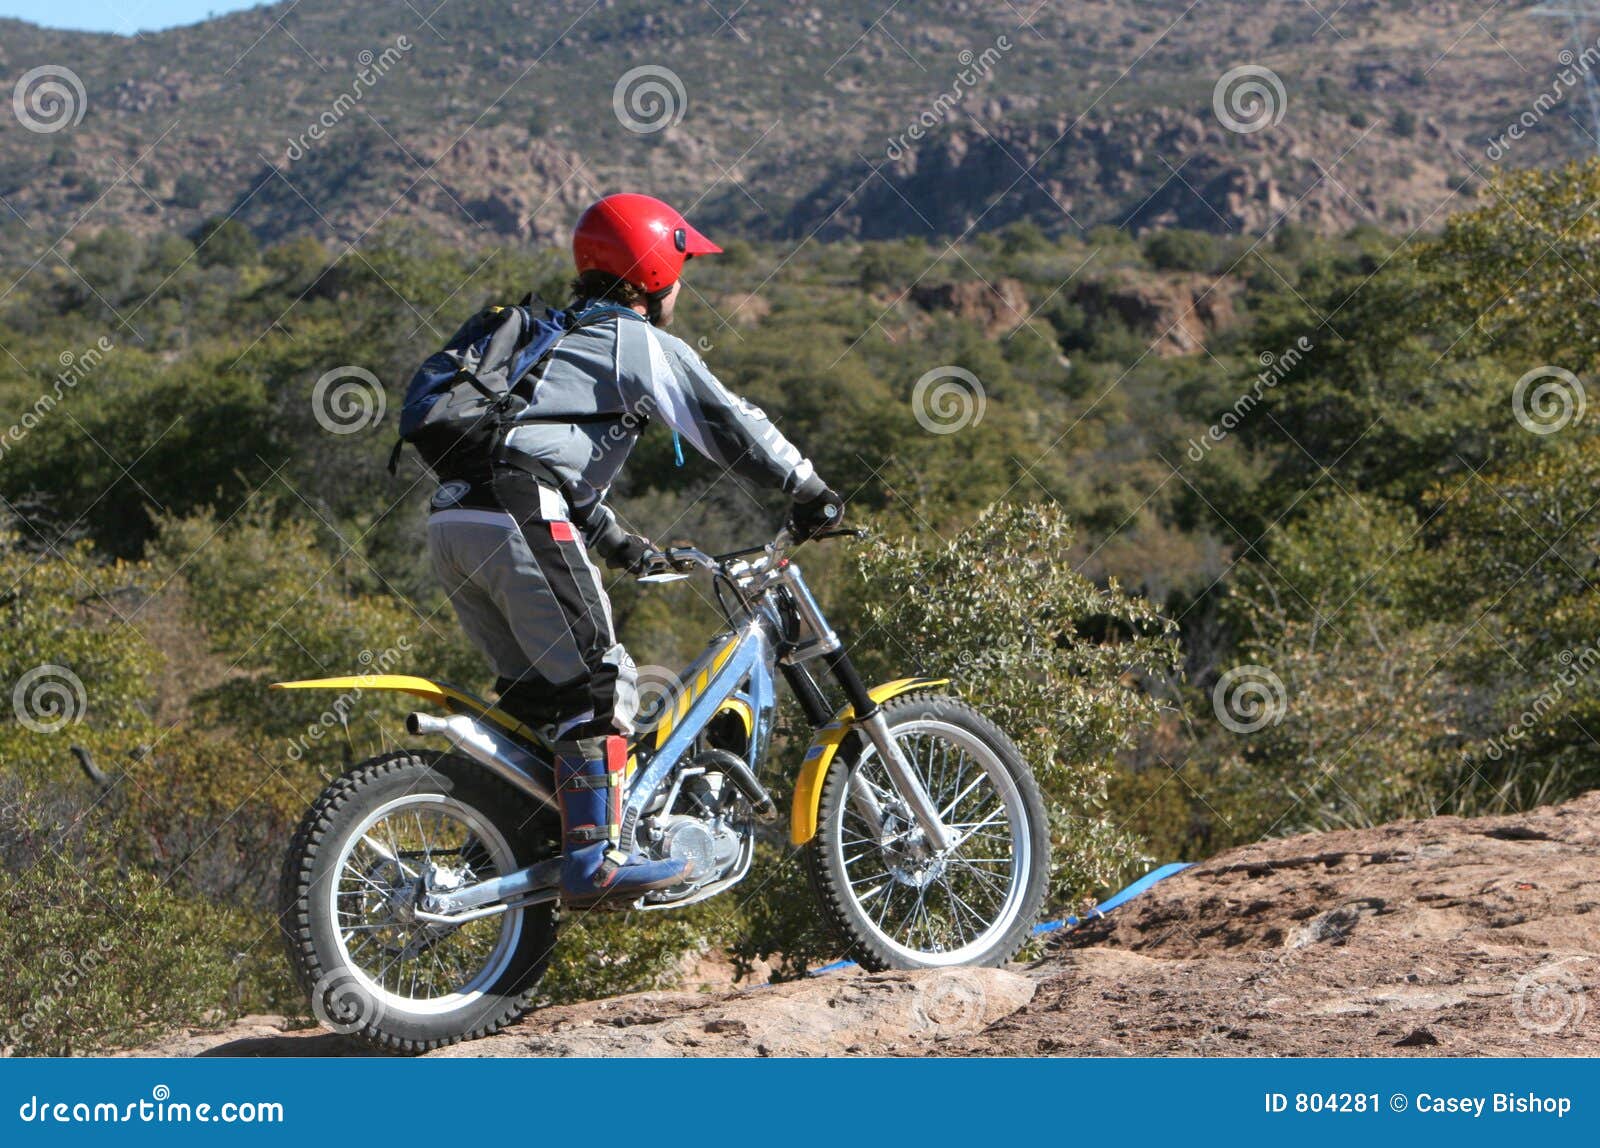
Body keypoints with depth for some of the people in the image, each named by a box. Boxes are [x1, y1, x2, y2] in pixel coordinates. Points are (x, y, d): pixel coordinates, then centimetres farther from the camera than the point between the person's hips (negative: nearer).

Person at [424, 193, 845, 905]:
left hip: (451, 519, 9)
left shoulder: (553, 337, 32)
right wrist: (810, 492, 16)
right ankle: (595, 859, -11)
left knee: (537, 691, 17)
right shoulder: (642, 344, 7)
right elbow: (729, 425, 6)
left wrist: (615, 542, 44)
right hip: (520, 519, -9)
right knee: (599, 685, -5)